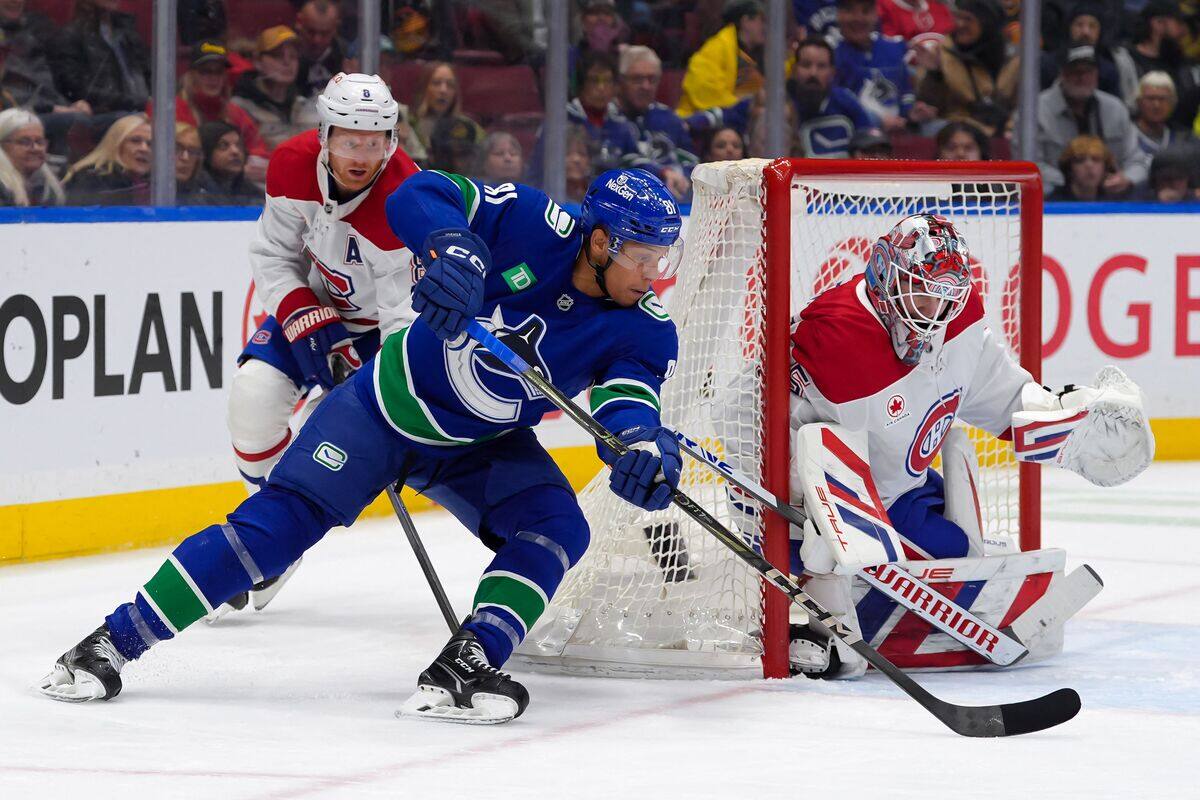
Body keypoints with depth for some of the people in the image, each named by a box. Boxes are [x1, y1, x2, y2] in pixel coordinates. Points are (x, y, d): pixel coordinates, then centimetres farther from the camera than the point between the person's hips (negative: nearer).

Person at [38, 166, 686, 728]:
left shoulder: (642, 331, -16)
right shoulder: (536, 227, -23)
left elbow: (632, 397, -30)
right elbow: (419, 198, -24)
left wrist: (643, 440, -54)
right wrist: (454, 250, -45)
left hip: (483, 446, 4)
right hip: (391, 403, -4)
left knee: (556, 531, -20)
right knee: (279, 523, -11)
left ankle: (462, 669, -23)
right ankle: (114, 640, -7)